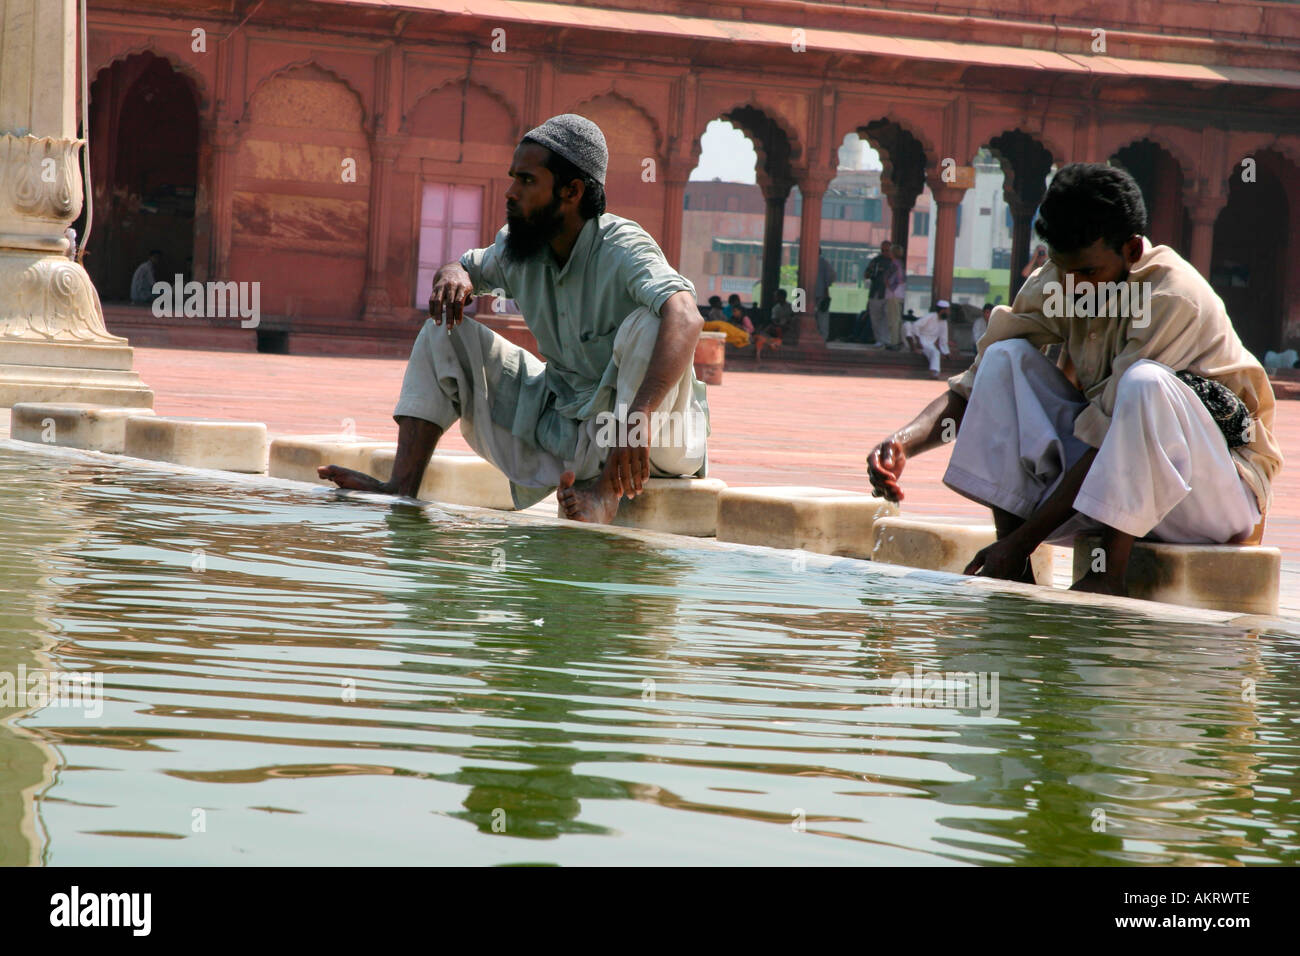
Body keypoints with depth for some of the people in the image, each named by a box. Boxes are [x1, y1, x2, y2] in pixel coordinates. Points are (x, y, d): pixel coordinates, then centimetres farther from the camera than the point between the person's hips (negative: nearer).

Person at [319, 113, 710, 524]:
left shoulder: (620, 247, -22)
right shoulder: (519, 248, 0)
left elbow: (686, 317, -40)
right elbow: (469, 267, 21)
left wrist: (639, 415, -54)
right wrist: (453, 276, -8)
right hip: (560, 421, 7)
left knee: (647, 324, -35)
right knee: (445, 331, 1)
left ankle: (610, 490, -35)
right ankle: (402, 487, -12)